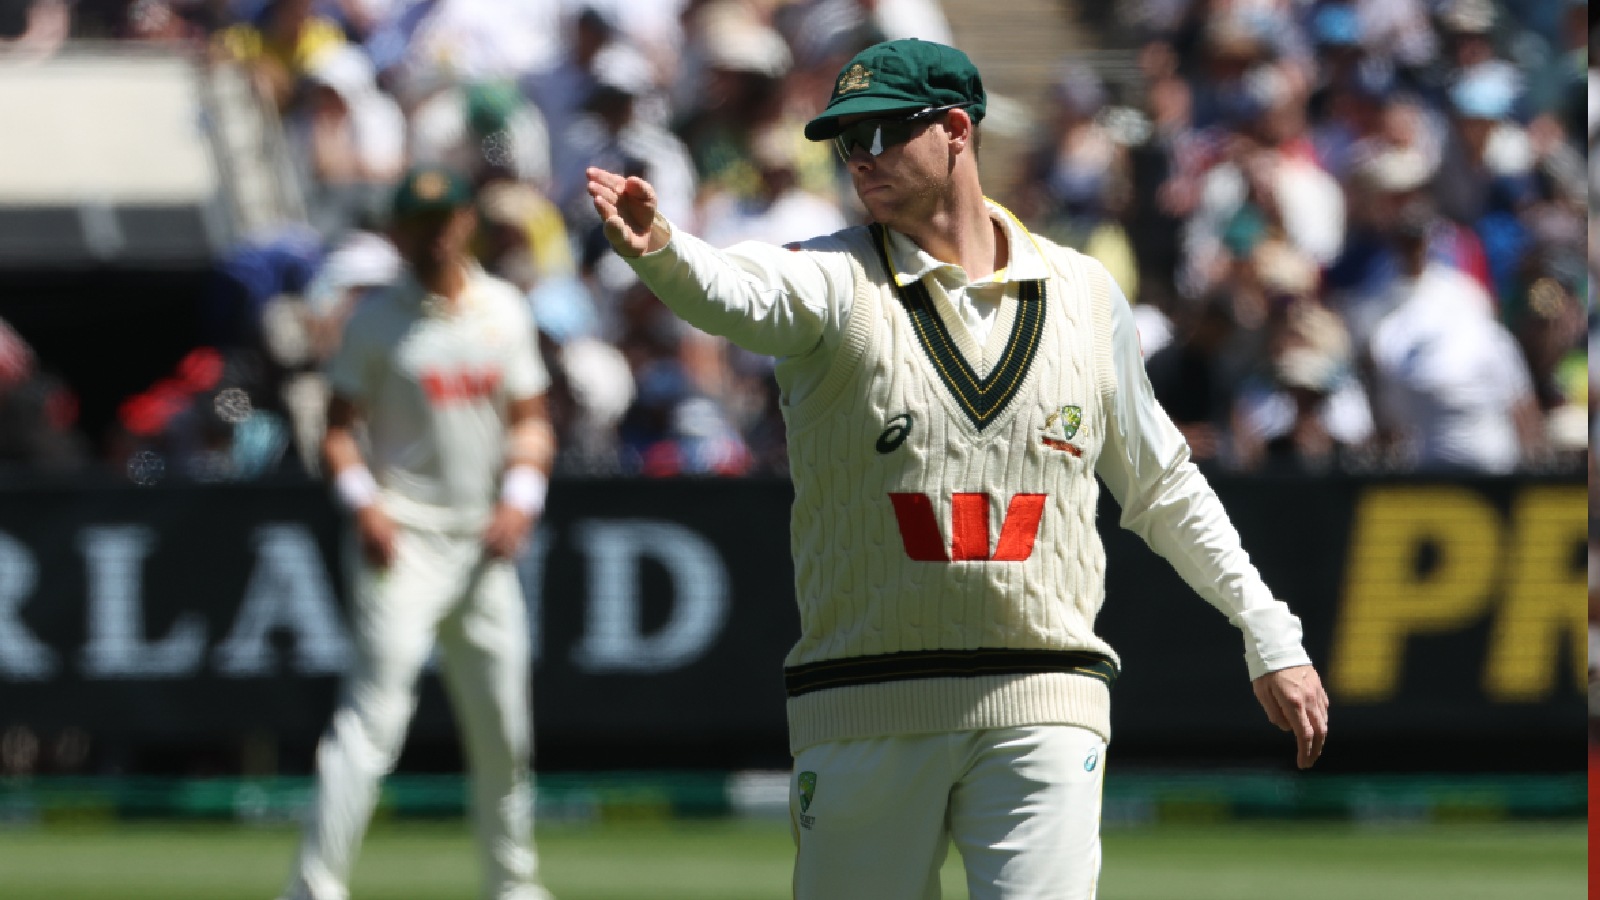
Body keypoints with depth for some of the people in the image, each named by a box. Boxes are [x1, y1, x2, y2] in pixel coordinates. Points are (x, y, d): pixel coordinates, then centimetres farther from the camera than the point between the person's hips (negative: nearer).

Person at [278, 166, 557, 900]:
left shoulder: (504, 310, 10)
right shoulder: (377, 320, -1)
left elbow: (531, 422, 14)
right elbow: (339, 429, -1)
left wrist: (519, 497, -3)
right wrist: (365, 504, -17)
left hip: (484, 544, 5)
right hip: (406, 540, -5)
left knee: (503, 729, 10)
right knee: (373, 714, -17)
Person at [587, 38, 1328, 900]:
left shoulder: (1084, 294, 10)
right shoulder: (833, 281, 1)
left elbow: (1160, 487, 20)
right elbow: (735, 293, -24)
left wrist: (1268, 635, 18)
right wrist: (659, 249, -47)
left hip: (1042, 708, 0)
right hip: (865, 715, 0)